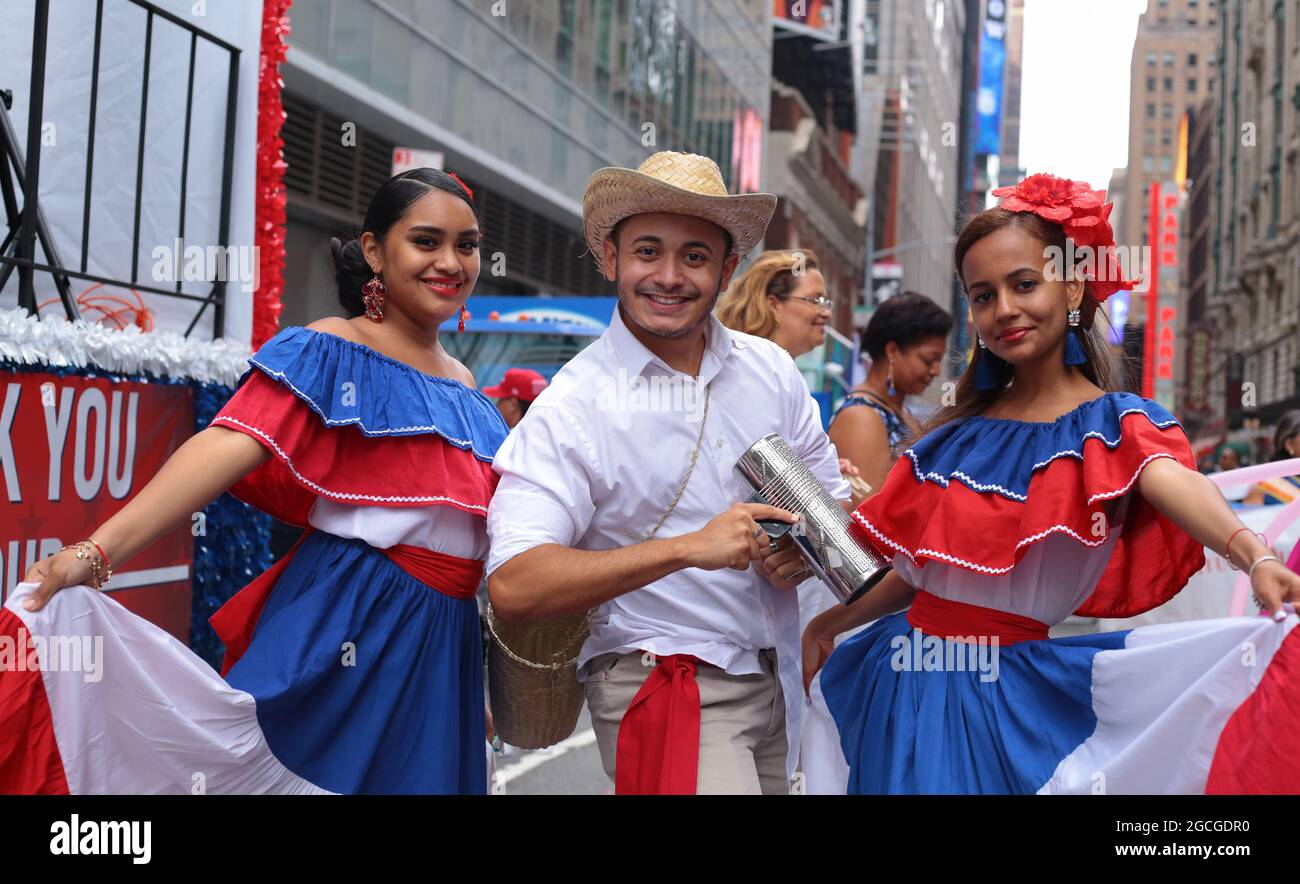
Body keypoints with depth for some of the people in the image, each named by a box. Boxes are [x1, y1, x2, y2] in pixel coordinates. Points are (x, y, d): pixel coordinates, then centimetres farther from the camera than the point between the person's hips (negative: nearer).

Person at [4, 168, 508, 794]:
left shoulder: (464, 388, 14)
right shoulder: (330, 355, -7)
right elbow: (229, 447, -21)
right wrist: (98, 552, -34)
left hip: (441, 648, 7)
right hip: (345, 628, -7)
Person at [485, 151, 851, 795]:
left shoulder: (771, 371, 4)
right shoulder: (571, 406, -12)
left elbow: (835, 500, 15)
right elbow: (511, 586, -23)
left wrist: (806, 550, -9)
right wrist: (691, 547, -29)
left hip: (773, 684, 6)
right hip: (654, 686, -6)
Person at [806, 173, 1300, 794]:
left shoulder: (1113, 424, -7)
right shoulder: (957, 435, 8)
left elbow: (1174, 483, -29)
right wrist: (827, 624, 19)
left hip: (1010, 693, -5)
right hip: (908, 687, 5)